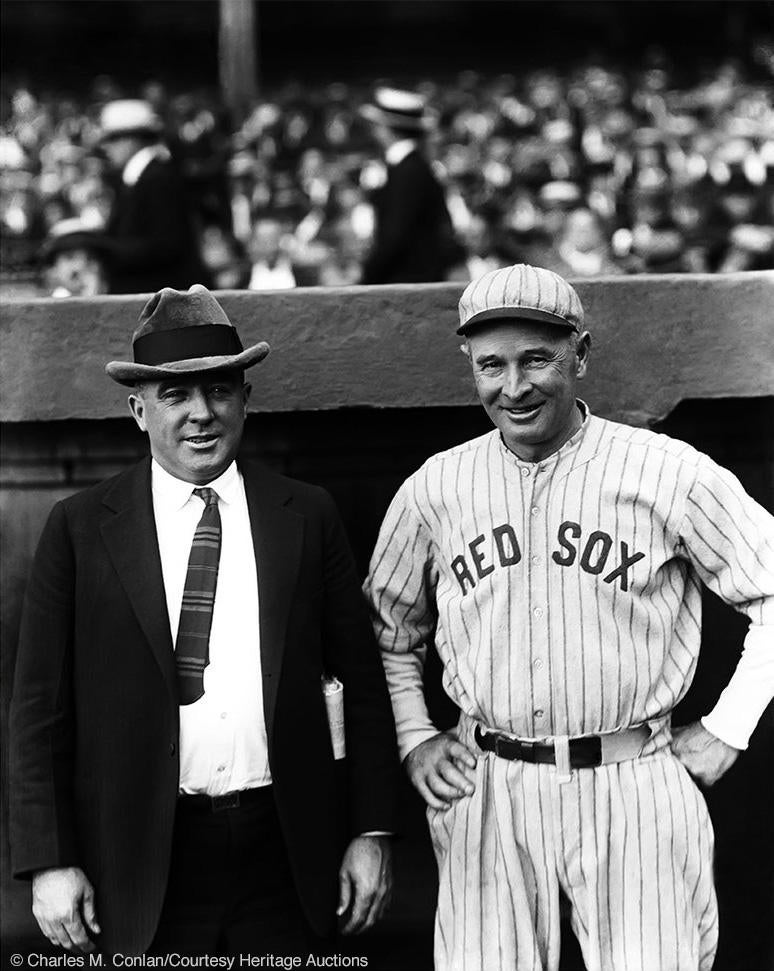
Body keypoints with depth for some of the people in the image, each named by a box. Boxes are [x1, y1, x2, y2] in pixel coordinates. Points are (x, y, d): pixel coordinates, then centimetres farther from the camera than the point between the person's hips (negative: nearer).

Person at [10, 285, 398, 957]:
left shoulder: (307, 517, 4)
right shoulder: (81, 529, 0)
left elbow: (363, 681, 5)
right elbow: (42, 709, 0)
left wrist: (371, 833, 1)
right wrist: (50, 862, -5)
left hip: (283, 854, 1)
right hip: (146, 864, -1)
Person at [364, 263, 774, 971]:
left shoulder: (670, 473, -5)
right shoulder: (434, 488, 4)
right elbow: (389, 627, 20)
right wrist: (413, 738, 11)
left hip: (633, 784, -2)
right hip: (484, 789, 2)